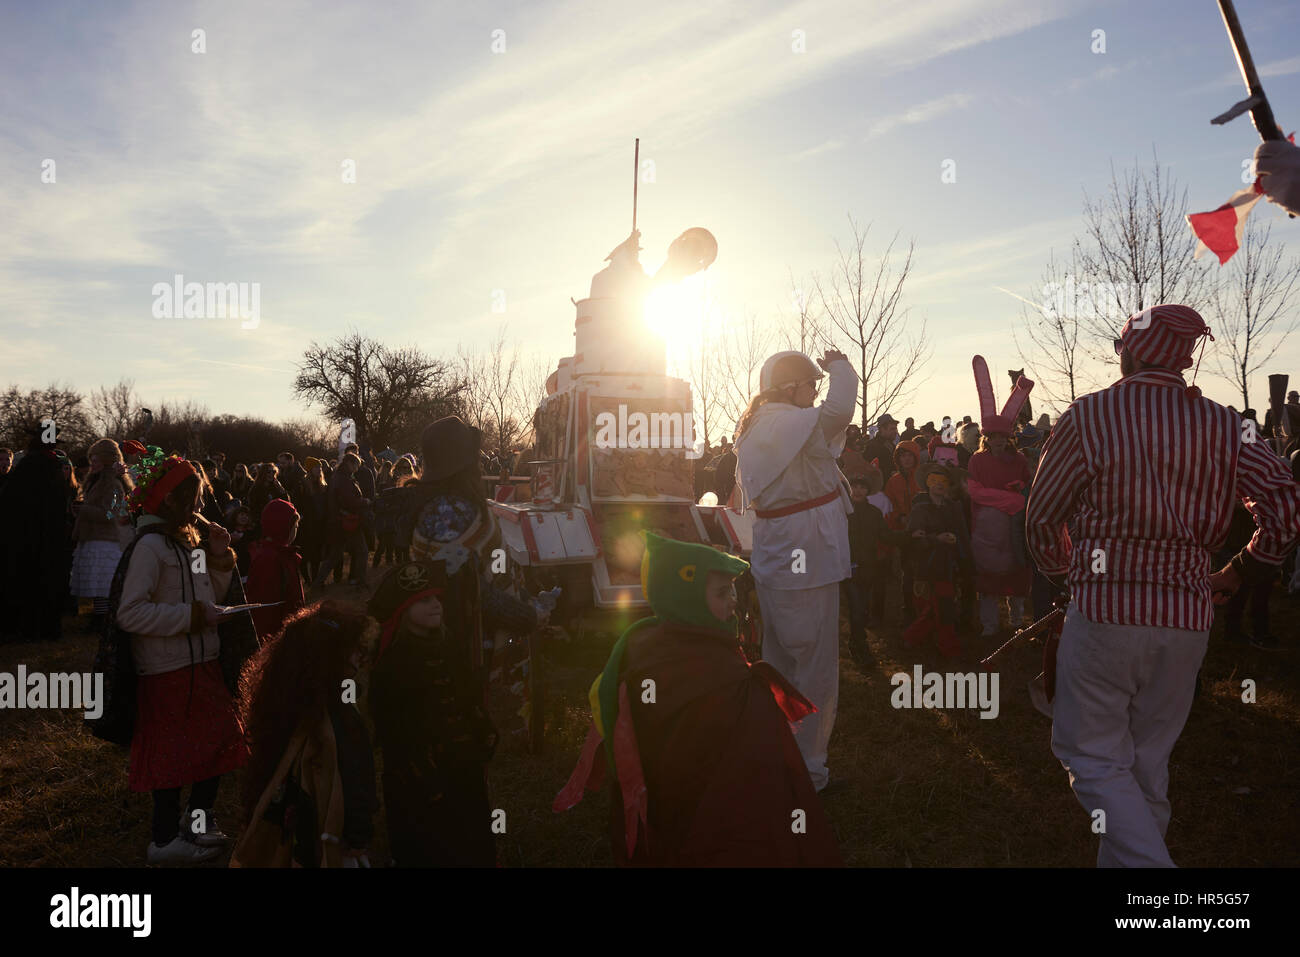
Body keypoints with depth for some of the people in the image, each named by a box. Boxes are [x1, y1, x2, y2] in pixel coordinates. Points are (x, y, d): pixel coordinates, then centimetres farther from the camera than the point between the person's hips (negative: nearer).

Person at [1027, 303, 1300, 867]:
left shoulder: (1088, 417, -7)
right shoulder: (1222, 425, 3)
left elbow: (1043, 514, 0)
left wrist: (1060, 569, 20)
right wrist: (1240, 573, 15)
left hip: (1103, 609, -4)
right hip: (1188, 616, 5)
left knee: (1093, 757, 5)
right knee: (1147, 763, 18)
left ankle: (1146, 862, -11)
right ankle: (1123, 861, 30)